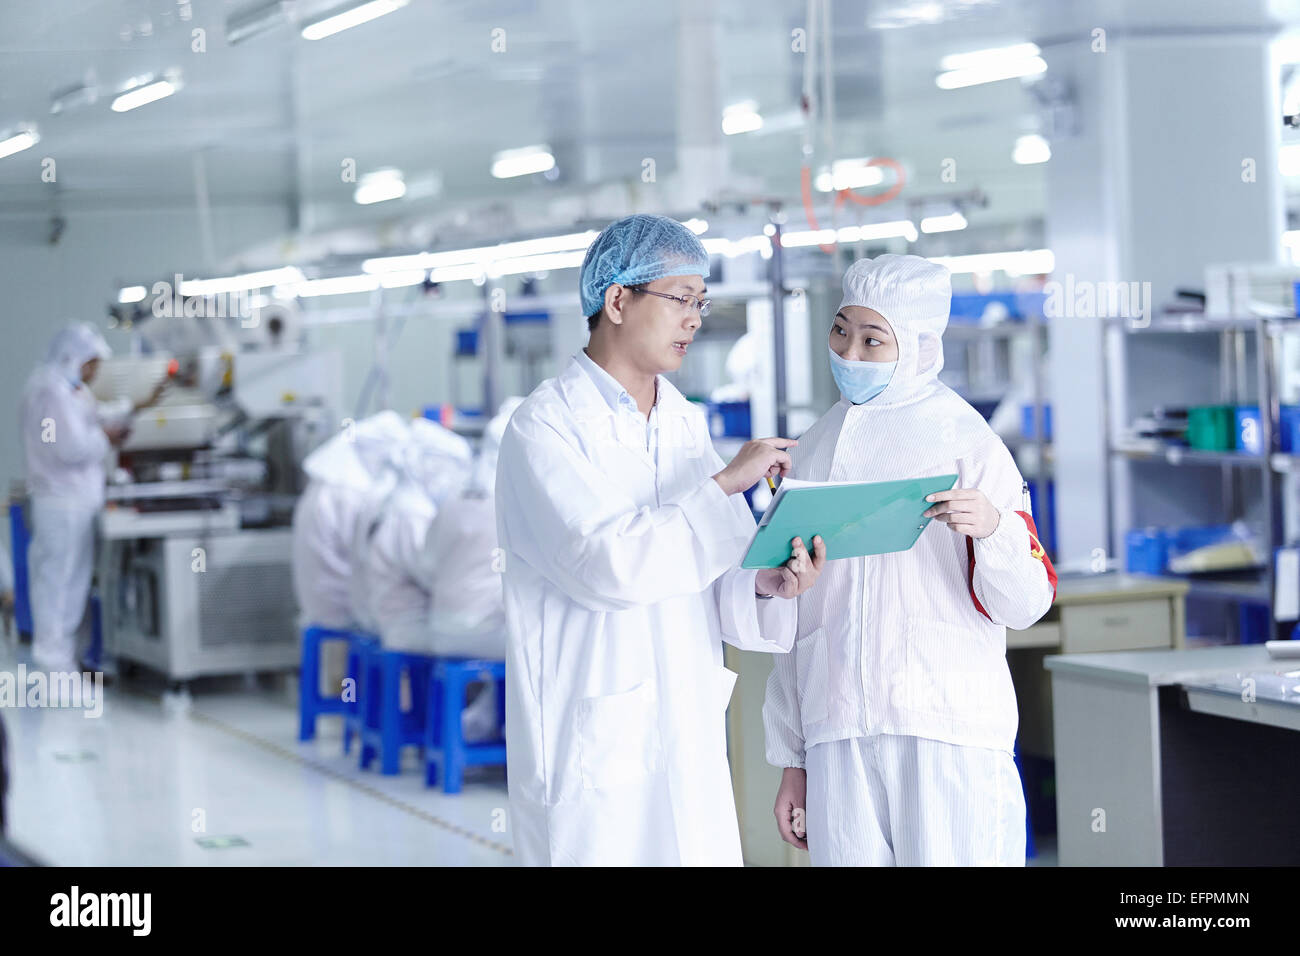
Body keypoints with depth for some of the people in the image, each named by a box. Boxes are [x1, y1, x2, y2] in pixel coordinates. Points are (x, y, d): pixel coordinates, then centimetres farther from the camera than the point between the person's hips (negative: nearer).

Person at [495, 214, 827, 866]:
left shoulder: (685, 425, 13)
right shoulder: (545, 426, -8)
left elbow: (708, 584, 10)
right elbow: (603, 565, -22)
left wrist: (766, 584, -12)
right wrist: (725, 486, -18)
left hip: (688, 738, 6)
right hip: (591, 744, -6)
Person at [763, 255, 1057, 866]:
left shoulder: (968, 442, -1)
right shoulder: (813, 454, 14)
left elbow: (1024, 606, -4)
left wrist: (994, 527, -24)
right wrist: (791, 758, 16)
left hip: (949, 729, -4)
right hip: (837, 740, 4)